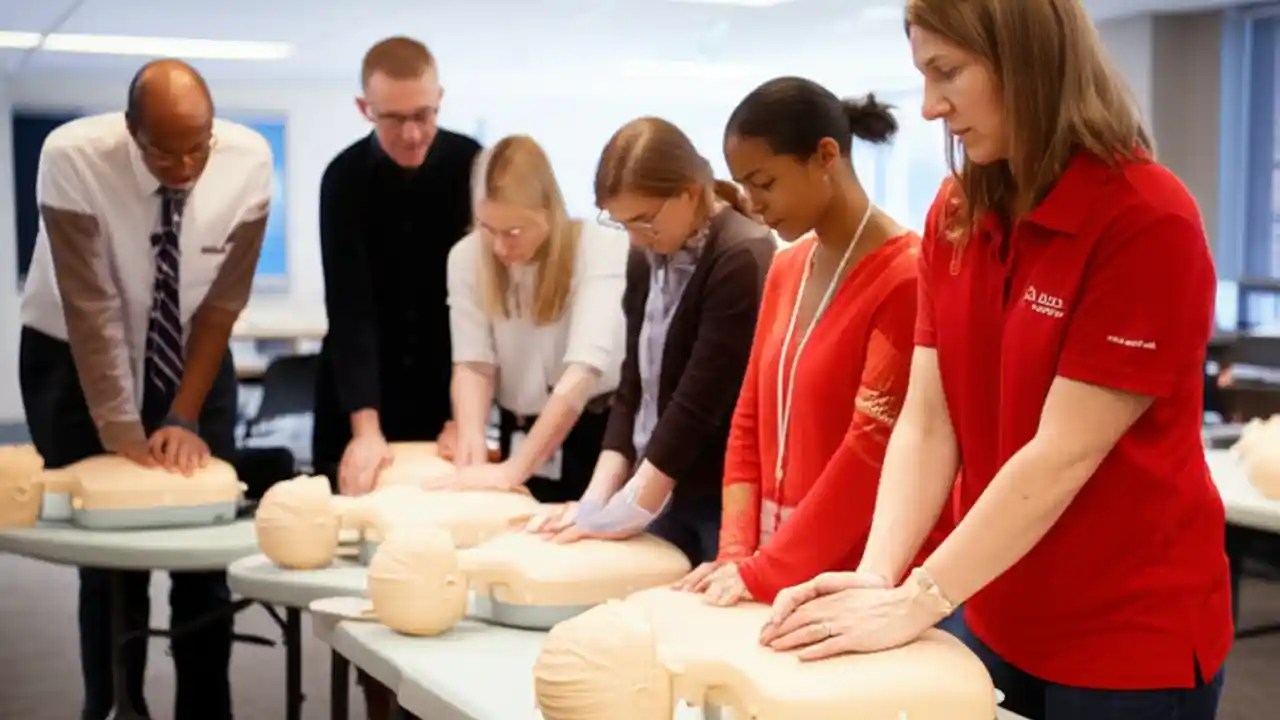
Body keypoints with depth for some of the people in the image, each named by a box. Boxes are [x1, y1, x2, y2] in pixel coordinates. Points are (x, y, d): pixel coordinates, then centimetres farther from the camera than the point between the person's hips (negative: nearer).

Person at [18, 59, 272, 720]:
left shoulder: (248, 160, -21)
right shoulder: (72, 157, -28)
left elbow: (223, 301, -15)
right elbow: (91, 308, -27)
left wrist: (184, 420, -18)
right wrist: (123, 433, -26)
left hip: (190, 358, 2)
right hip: (73, 358, -2)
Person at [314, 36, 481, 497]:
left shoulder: (470, 164, -12)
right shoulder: (346, 178, -14)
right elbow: (349, 306, -20)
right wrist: (366, 427, -29)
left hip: (448, 379, 1)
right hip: (359, 385, -1)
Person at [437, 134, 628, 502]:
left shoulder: (601, 250, -22)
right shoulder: (467, 257, -7)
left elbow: (583, 370, -30)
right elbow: (473, 363, -14)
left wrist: (515, 469, -36)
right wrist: (472, 438, -34)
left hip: (599, 434, -3)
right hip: (520, 437, 3)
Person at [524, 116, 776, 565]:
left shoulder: (743, 261, -16)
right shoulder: (646, 260, 7)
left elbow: (700, 402, -19)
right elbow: (635, 387, 8)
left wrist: (627, 512, -16)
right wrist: (597, 498, -3)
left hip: (727, 502, -7)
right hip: (665, 494, 7)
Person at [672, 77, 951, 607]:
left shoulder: (905, 279, -14)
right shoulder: (785, 270, 9)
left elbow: (873, 449, -19)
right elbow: (751, 420, 10)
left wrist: (764, 573, -17)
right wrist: (737, 554, -2)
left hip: (859, 578, -7)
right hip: (771, 569, 7)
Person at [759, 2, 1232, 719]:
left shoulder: (1148, 221, -19)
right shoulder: (955, 215, 1)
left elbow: (1062, 456, -22)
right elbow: (927, 421, -3)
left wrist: (914, 605, -21)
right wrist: (876, 575, -16)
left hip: (1132, 633, -5)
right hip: (998, 621, 6)